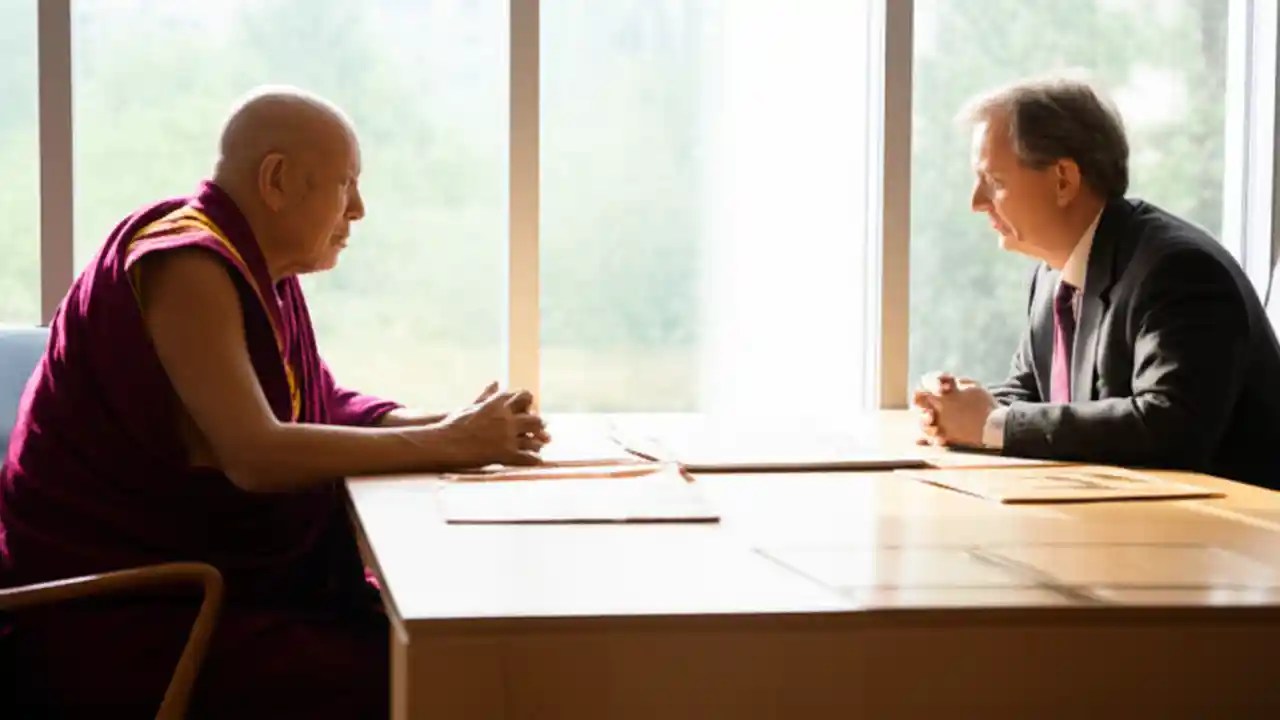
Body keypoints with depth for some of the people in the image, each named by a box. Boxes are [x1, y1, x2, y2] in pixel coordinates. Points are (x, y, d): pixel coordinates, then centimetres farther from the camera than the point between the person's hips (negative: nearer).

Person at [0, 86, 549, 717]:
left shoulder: (260, 272, 10)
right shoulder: (187, 265, -19)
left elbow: (328, 404, 14)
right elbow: (256, 457, -29)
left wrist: (449, 426, -6)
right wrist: (449, 445, -22)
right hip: (113, 617, -9)